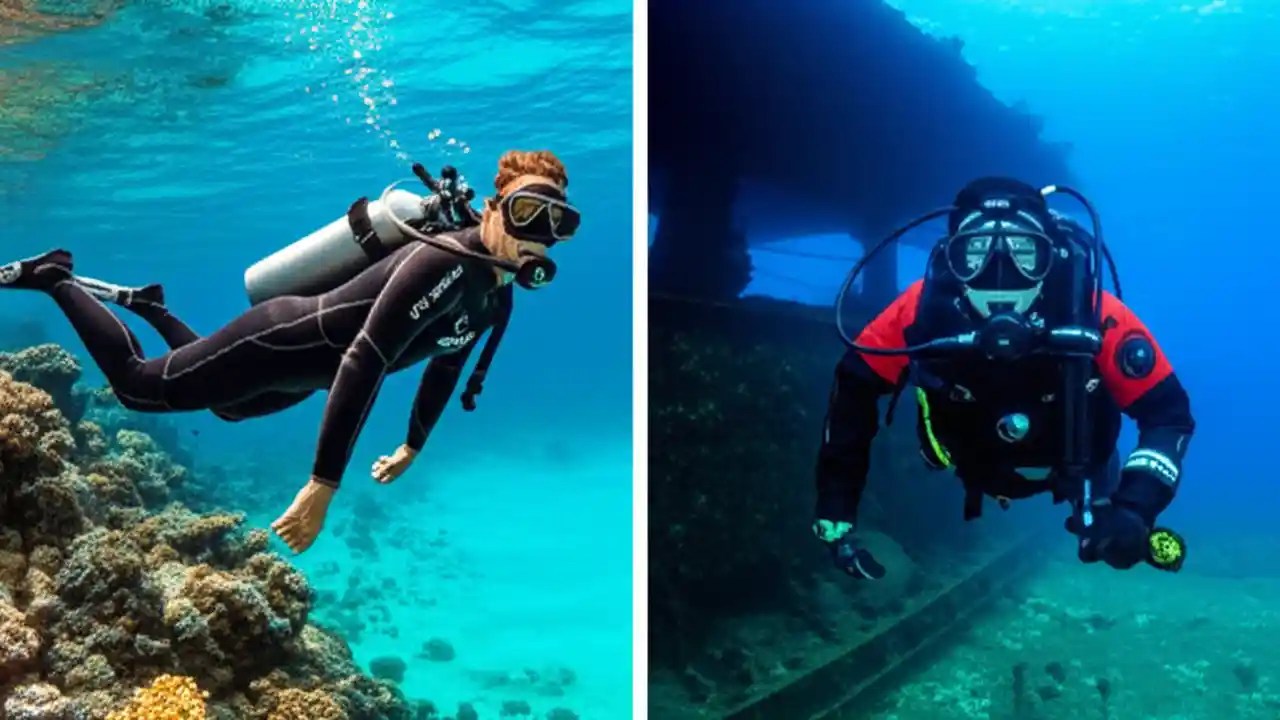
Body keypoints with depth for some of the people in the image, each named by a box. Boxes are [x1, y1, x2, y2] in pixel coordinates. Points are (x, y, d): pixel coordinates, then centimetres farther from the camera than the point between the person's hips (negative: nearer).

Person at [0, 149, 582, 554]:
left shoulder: (494, 297, -5)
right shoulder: (444, 264, -35)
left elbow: (444, 367, 13)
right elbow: (363, 362, -43)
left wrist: (413, 446, 24)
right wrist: (324, 484, -44)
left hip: (303, 370, 9)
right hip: (278, 343, -9)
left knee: (227, 408, 34)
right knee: (134, 383, 6)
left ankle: (149, 304, 47)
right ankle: (54, 278, 25)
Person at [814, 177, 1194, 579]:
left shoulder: (1094, 317, -40)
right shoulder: (923, 310, -38)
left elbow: (1168, 411, -33)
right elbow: (853, 391, -25)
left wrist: (1134, 509, -50)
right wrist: (834, 514, -27)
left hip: (1076, 464, -1)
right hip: (978, 467, 1)